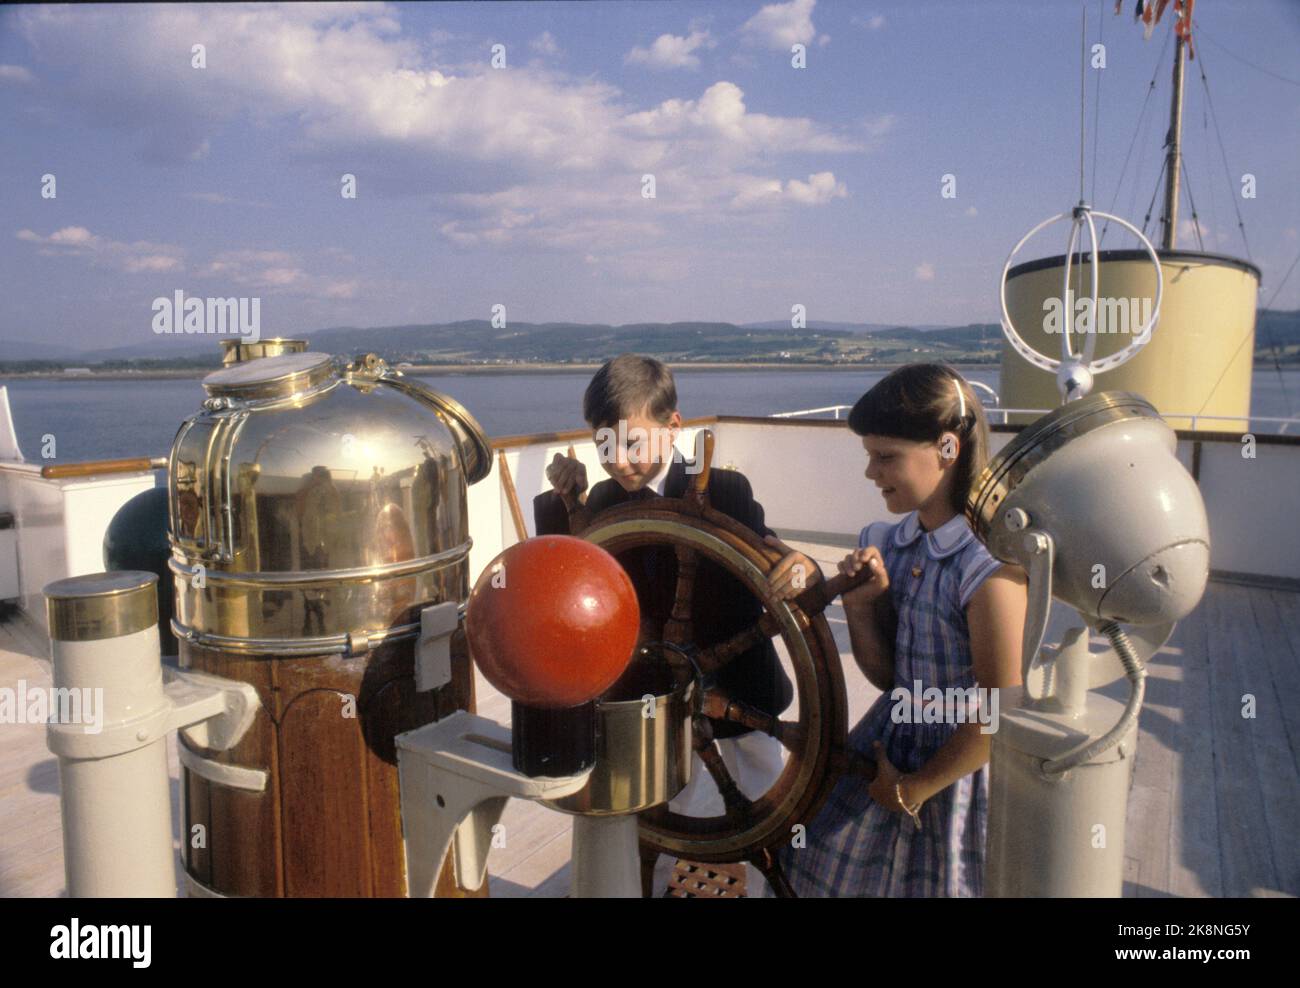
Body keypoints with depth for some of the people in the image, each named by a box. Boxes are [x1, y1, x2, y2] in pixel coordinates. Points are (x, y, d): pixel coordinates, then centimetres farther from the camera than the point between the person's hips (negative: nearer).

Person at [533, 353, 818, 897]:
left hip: (738, 692, -3)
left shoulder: (725, 491, -17)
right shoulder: (605, 500, -5)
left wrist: (799, 571, -48)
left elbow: (770, 566, -24)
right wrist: (564, 499, -16)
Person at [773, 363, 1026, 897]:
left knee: (935, 882, 15)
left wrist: (916, 788, -10)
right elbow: (886, 677, 3)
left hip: (958, 766, -6)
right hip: (890, 744, 6)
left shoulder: (990, 567, -25)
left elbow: (998, 716, -19)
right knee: (822, 870, 18)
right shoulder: (886, 544, -5)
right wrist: (860, 606, -14)